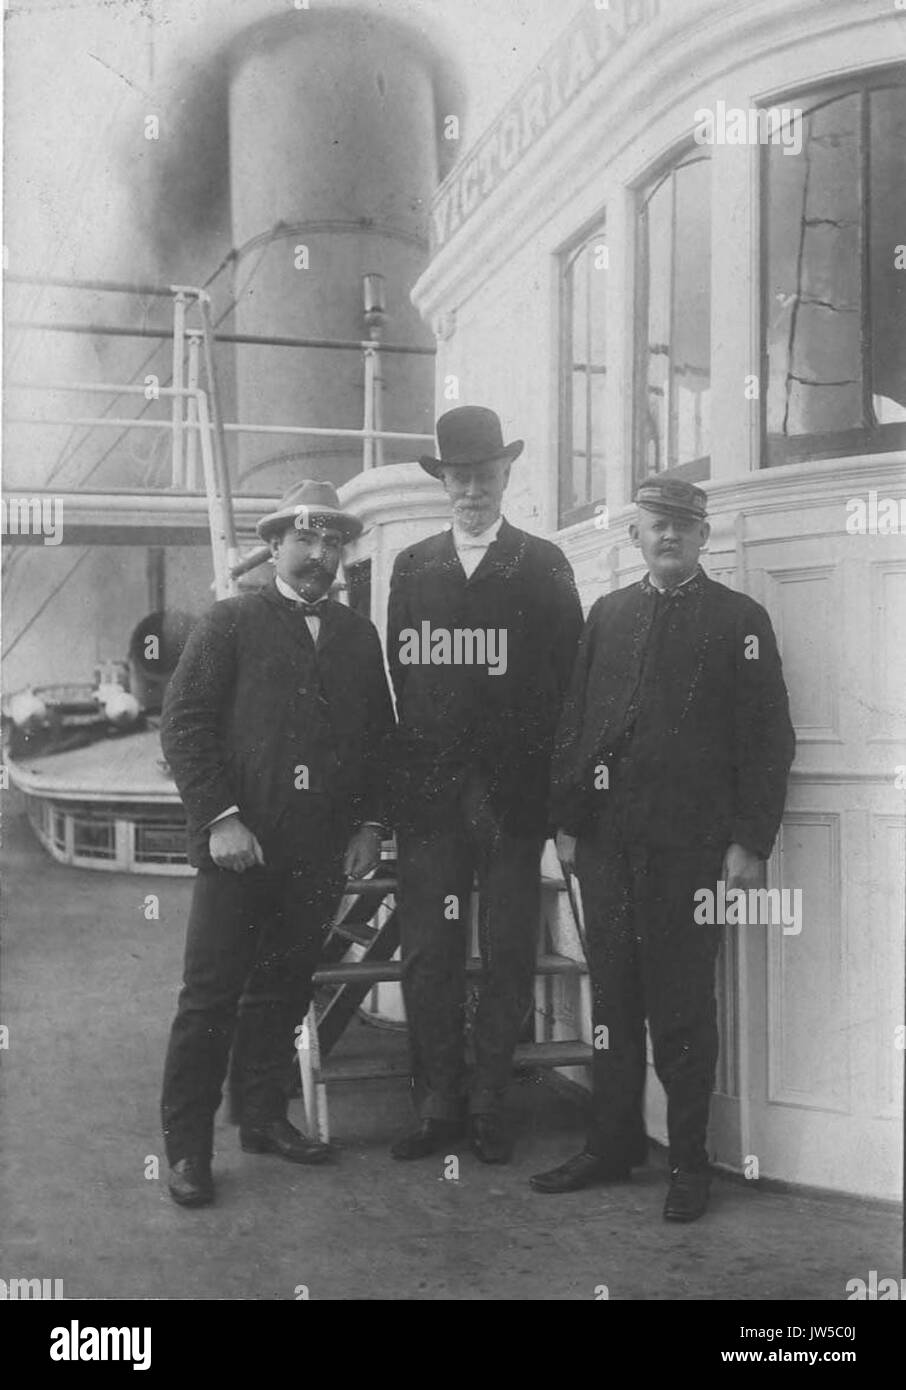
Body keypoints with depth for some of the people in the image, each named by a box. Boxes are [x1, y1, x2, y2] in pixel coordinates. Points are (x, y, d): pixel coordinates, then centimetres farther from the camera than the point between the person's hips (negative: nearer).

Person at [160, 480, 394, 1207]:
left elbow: (380, 736, 15)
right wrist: (219, 817, -13)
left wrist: (370, 824, 5)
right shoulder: (231, 622, 1)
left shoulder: (359, 635, 14)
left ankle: (265, 1117, 27)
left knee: (283, 993, 12)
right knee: (211, 996, 0)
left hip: (322, 849, 4)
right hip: (240, 843, -4)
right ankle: (187, 1143, 10)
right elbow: (183, 724, -5)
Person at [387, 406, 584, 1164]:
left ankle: (488, 1102, 18)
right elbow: (398, 678, 8)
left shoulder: (543, 564, 5)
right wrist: (398, 781, 1)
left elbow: (569, 676, 1)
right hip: (430, 790, 1)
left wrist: (562, 788, -5)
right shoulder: (412, 566, 10)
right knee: (428, 954, 3)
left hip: (515, 790, -1)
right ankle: (438, 1106, 15)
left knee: (509, 955, 5)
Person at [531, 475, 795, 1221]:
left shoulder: (740, 620, 2)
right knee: (613, 995, 11)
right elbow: (574, 722, 12)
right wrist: (566, 820, 6)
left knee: (682, 1005, 2)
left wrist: (750, 843, -8)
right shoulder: (606, 614, 13)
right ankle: (612, 1145, 23)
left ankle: (689, 1162, 15)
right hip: (607, 840, 4)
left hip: (690, 843, -4)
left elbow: (768, 740, -2)